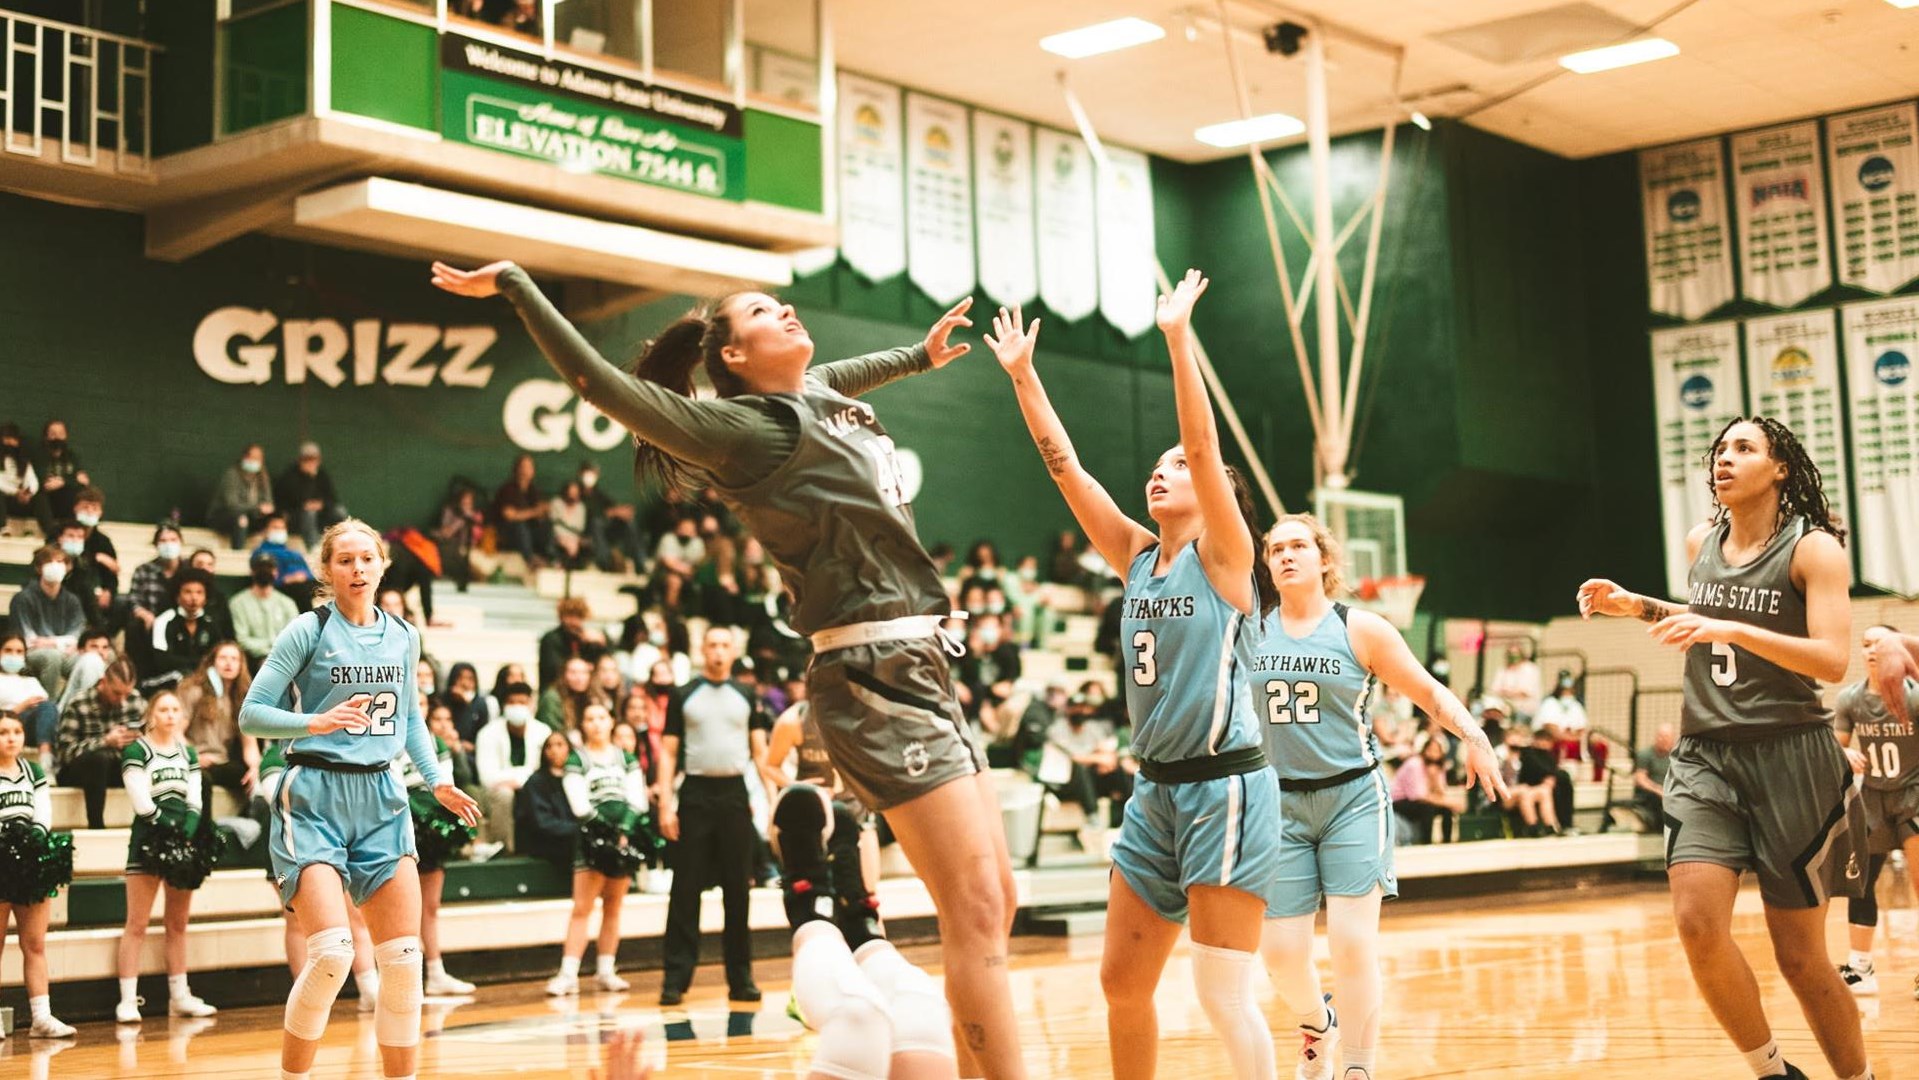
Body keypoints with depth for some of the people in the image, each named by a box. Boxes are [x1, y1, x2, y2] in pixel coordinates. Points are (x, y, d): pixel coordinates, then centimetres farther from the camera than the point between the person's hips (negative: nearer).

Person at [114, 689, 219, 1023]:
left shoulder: (187, 753, 15)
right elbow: (142, 803, -11)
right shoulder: (136, 752, -2)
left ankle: (179, 996, 15)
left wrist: (190, 832, -9)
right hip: (148, 841, -5)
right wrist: (172, 829, -17)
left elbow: (194, 801, 8)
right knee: (137, 924, -7)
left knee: (178, 924, 9)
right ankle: (127, 1001, -8)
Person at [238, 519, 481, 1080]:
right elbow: (251, 714, -5)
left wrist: (437, 780, 11)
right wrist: (319, 722, -21)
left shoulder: (403, 637, 11)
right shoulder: (309, 630, -4)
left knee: (403, 960, -1)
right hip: (315, 797, -5)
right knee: (331, 953, -18)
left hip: (381, 798, 5)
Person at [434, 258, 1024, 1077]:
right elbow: (607, 387, -13)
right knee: (975, 912, -13)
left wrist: (919, 354, 55)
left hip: (924, 668, 9)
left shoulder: (823, 394, 16)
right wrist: (517, 289, -12)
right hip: (871, 677, -9)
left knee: (993, 906, 9)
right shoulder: (742, 430, -7)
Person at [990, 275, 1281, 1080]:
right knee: (1123, 982, 11)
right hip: (1154, 789, 7)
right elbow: (1065, 468, 8)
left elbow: (1204, 444, -18)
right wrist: (1022, 373, 5)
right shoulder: (1136, 556, 11)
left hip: (1225, 786, -7)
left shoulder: (1223, 556, -5)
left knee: (1222, 992, -9)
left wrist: (1178, 339, -23)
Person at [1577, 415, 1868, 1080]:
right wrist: (1638, 607, 14)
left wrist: (1730, 629, -28)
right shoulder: (1702, 543, 10)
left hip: (1790, 756, -4)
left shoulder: (1814, 549, -7)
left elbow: (1832, 661, -18)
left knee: (1800, 955, 1)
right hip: (1706, 756, 4)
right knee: (1697, 920, -15)